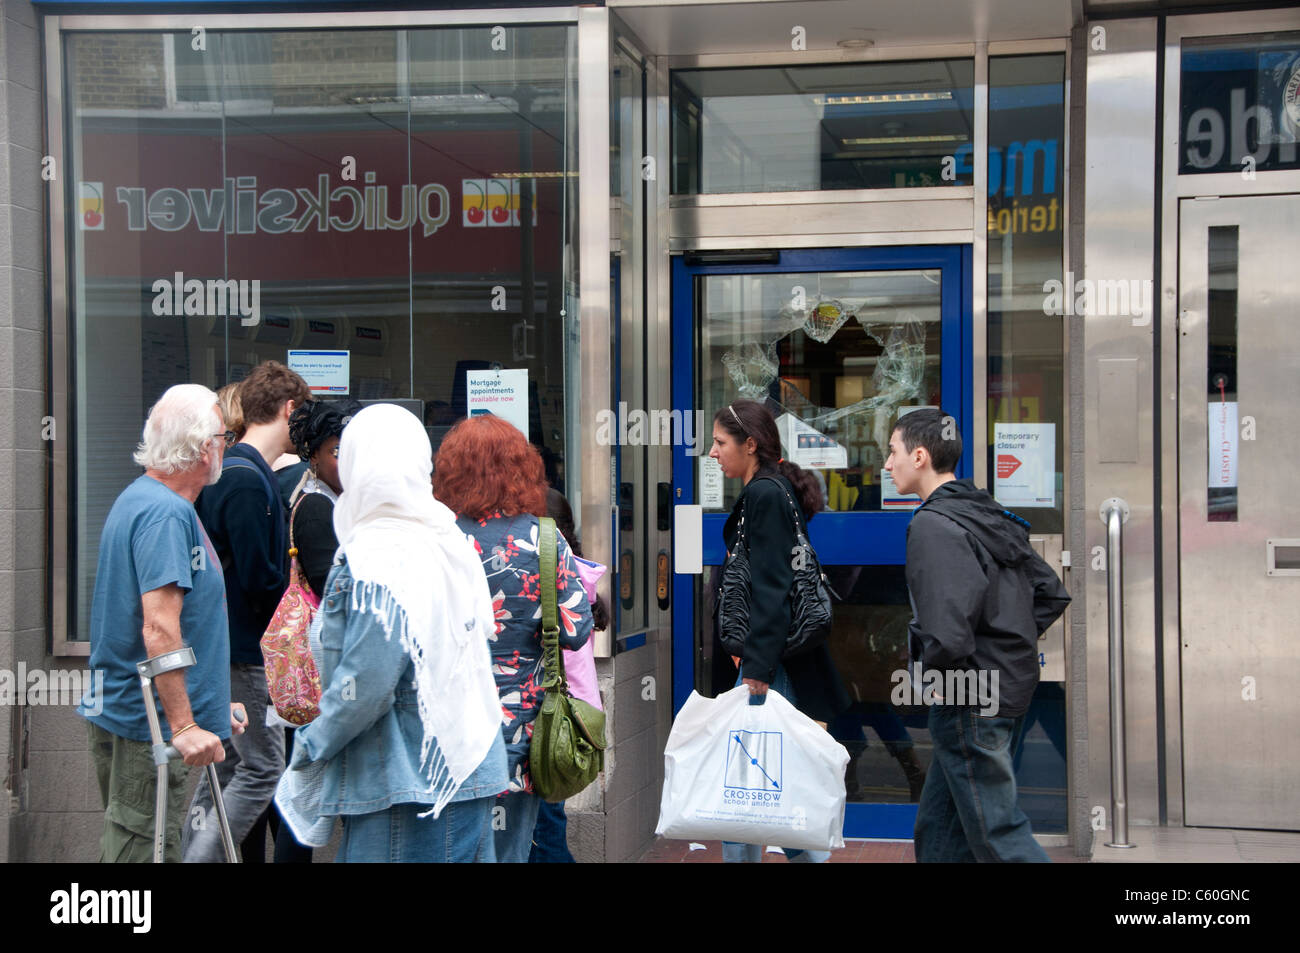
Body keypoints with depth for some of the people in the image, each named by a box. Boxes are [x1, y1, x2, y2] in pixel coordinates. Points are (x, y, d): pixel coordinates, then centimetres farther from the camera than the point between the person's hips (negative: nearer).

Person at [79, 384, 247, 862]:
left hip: (121, 713, 10)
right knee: (145, 852, -5)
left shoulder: (139, 499, 15)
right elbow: (160, 630, -26)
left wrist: (209, 706, 25)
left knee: (127, 848, 17)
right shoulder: (167, 512, -18)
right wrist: (183, 725, -25)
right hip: (150, 723, -10)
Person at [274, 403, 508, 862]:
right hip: (468, 771, 9)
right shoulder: (452, 541, 7)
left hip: (406, 789, -8)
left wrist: (309, 750, -9)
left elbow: (368, 682, -21)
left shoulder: (374, 559, -18)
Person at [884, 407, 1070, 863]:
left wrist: (934, 676, -9)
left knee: (997, 833, 1)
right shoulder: (992, 517, 10)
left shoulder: (932, 525, -19)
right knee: (938, 830, 16)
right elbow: (1052, 595, 17)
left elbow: (947, 636, -28)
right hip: (1009, 689, 9)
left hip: (970, 705, -9)